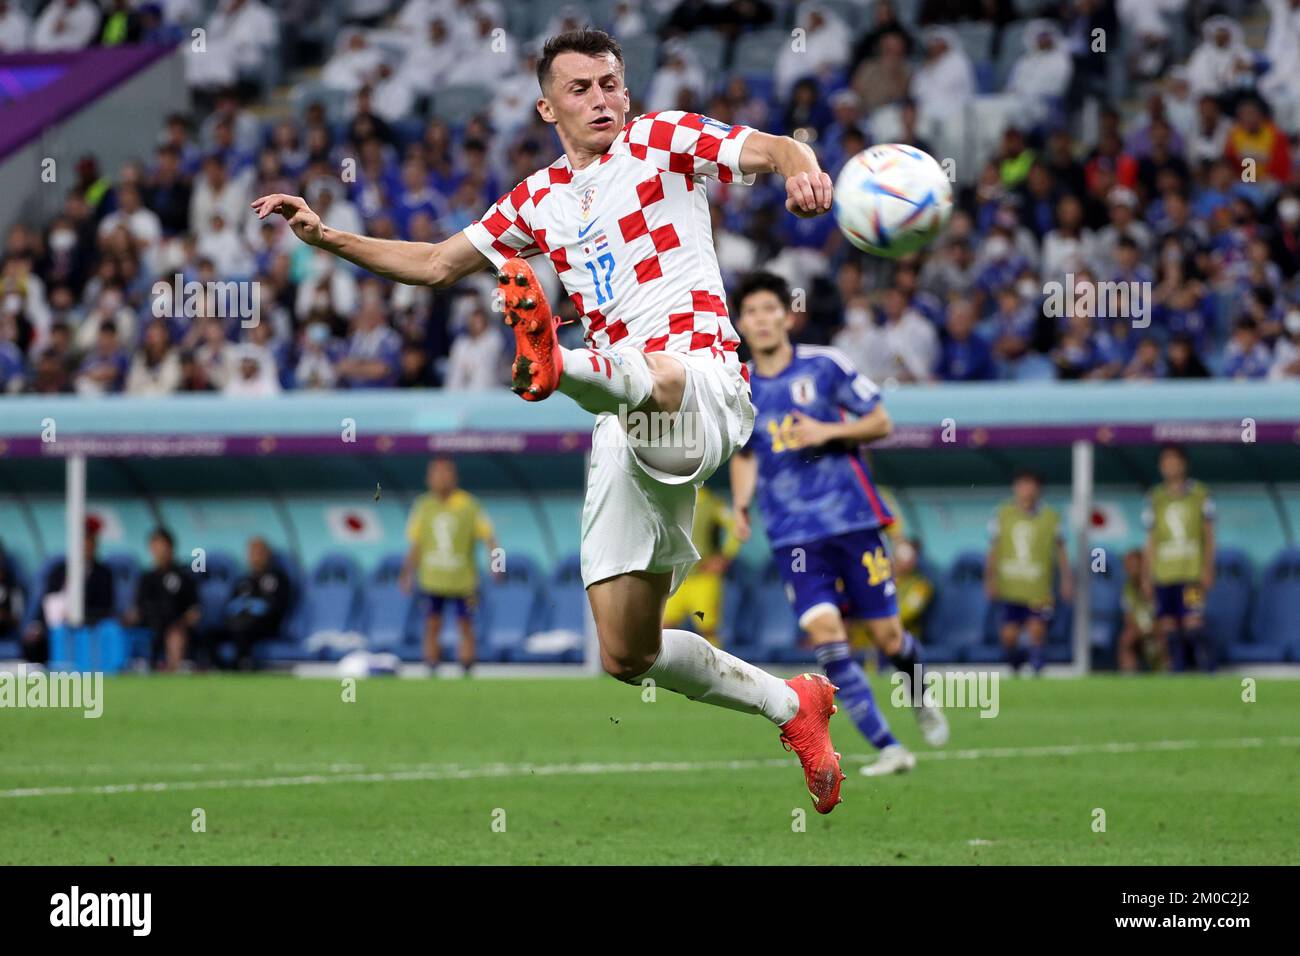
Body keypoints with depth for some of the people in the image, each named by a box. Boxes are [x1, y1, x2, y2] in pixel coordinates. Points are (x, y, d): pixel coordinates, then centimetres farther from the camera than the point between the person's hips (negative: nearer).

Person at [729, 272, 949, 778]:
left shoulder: (824, 366, -2)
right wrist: (742, 503, 4)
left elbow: (881, 422, 2)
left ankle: (920, 697, 38)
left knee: (887, 636, 2)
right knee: (824, 632, -17)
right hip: (793, 534, 1)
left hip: (852, 518, -1)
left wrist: (830, 432, -14)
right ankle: (887, 749, -12)